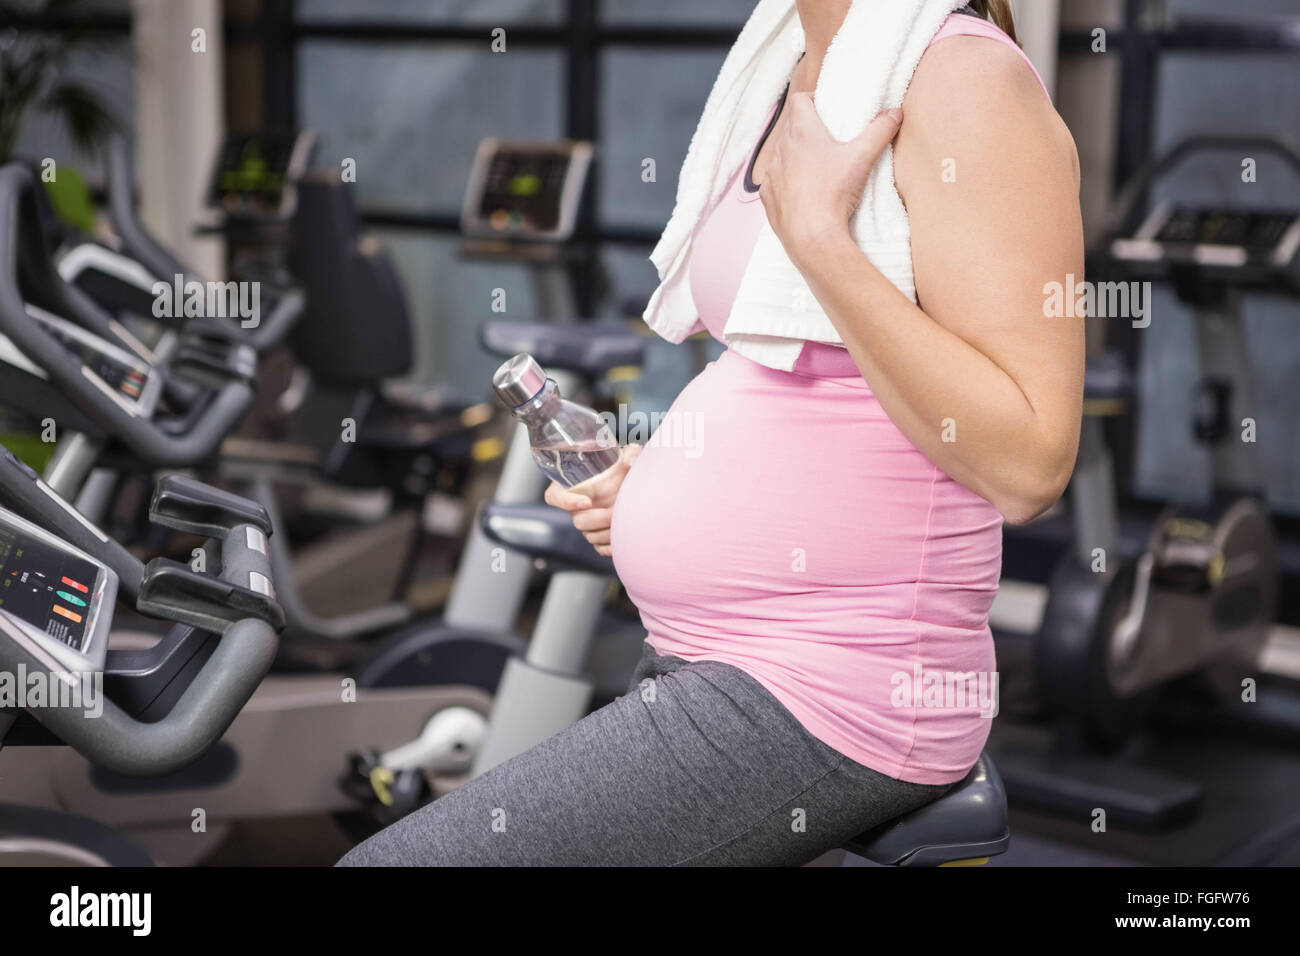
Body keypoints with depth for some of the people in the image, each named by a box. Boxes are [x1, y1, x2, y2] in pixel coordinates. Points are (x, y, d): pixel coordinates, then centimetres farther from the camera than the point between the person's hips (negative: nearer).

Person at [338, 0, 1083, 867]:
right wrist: (660, 474, 11)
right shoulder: (803, 87, 15)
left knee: (386, 863, -12)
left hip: (827, 706, -10)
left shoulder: (968, 80, -13)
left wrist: (817, 234, -22)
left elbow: (1026, 466, -21)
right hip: (718, 671, 10)